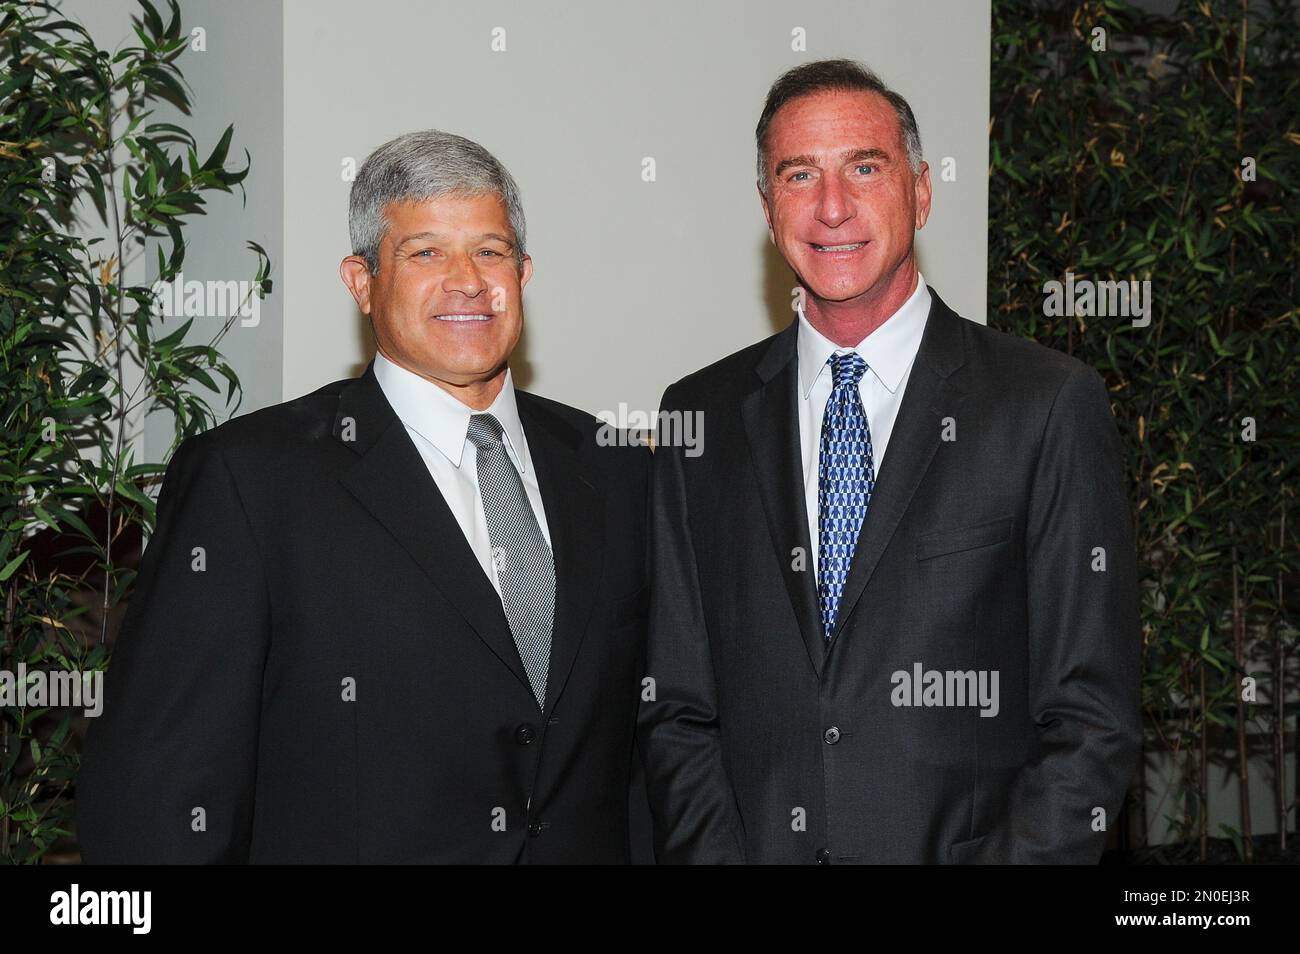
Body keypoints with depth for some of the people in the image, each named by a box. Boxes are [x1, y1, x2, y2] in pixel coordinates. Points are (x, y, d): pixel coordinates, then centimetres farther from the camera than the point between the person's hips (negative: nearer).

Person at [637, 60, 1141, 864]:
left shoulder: (1051, 405, -7)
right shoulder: (703, 416, 3)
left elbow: (1093, 719, -9)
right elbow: (675, 708, 3)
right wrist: (718, 853, -10)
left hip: (962, 844, -2)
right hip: (755, 842, 3)